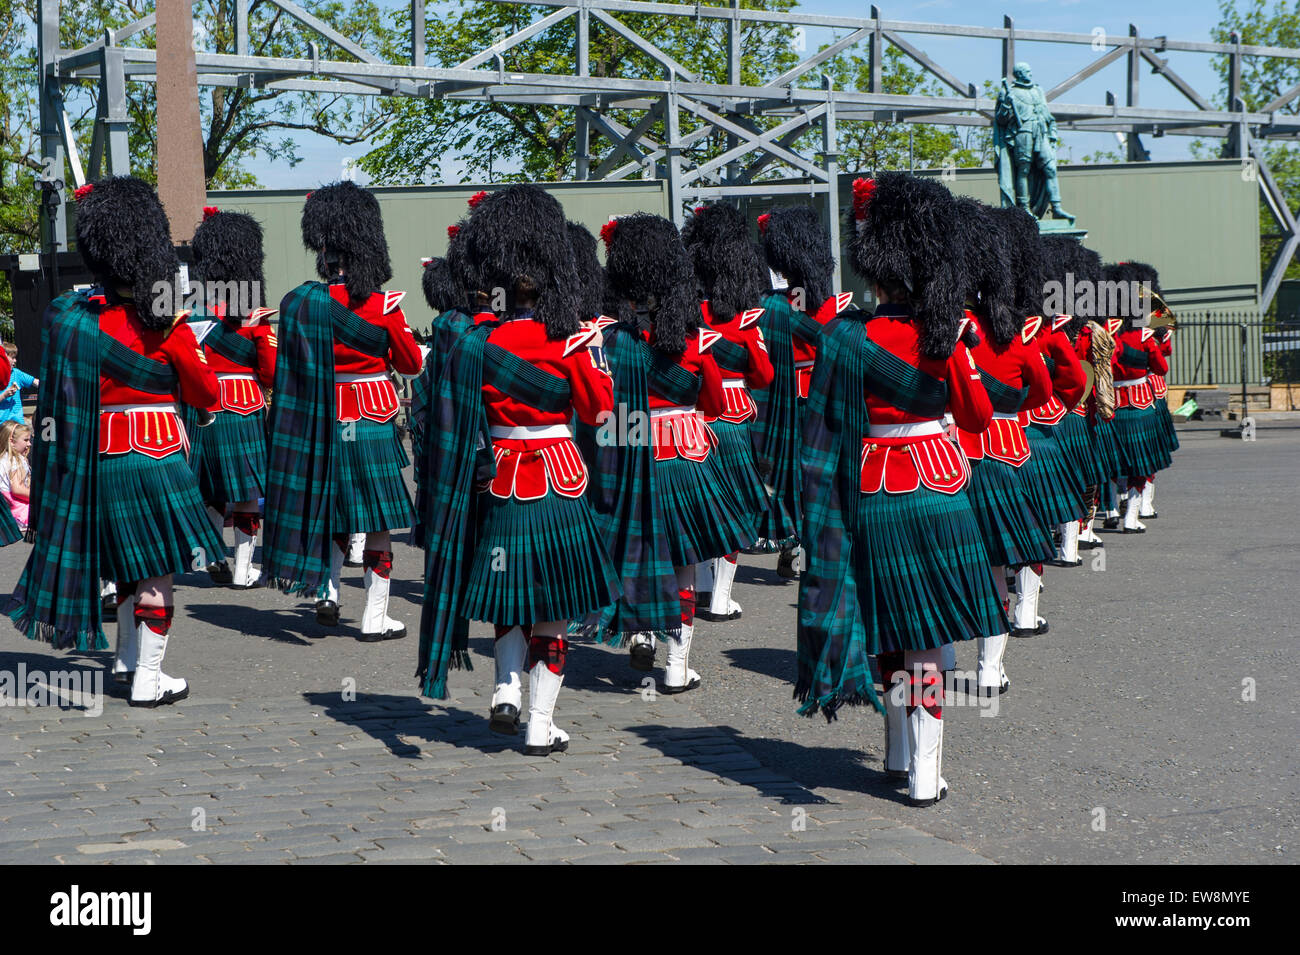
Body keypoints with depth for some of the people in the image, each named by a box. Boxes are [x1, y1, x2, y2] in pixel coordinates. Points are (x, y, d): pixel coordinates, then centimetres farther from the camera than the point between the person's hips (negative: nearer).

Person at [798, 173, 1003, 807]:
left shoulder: (849, 336, -11)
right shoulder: (944, 331, -5)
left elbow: (825, 436, -8)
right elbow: (977, 415, 7)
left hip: (873, 496, -1)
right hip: (940, 491, 1)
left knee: (890, 630, 13)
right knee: (927, 638, 4)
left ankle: (900, 754, 27)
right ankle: (924, 774, 5)